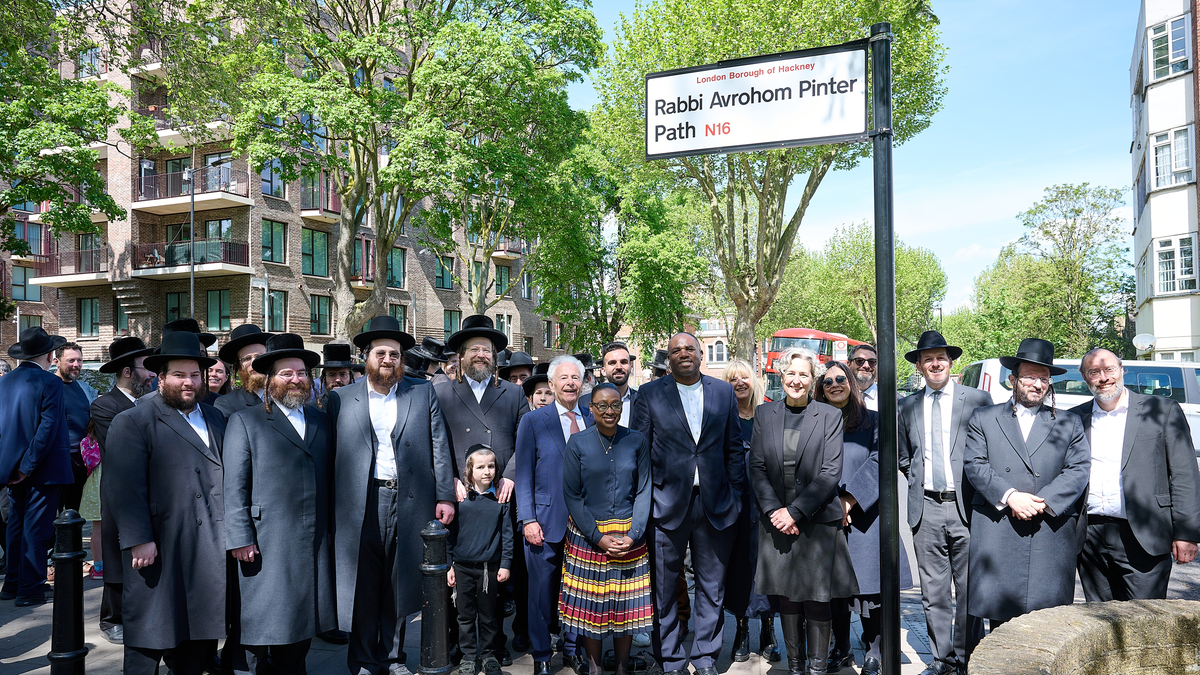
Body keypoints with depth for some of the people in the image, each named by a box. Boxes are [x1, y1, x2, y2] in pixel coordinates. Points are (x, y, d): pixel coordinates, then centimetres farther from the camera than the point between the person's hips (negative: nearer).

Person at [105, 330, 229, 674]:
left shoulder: (215, 419, 15)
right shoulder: (133, 422, -3)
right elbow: (125, 486, -12)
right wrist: (138, 539, -18)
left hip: (209, 552, 6)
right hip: (158, 549, -5)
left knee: (202, 634, 13)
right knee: (150, 633, 4)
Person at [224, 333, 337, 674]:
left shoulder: (321, 421, 14)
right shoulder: (244, 421, 0)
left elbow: (329, 479, 13)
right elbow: (234, 486, -6)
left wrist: (332, 531, 9)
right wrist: (241, 540, -12)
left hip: (315, 544, 5)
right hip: (265, 546, -5)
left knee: (303, 623, 14)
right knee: (258, 625, 2)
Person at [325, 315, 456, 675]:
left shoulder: (423, 394, 8)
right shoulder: (340, 399, 6)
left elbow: (440, 447, 5)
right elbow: (330, 455, 4)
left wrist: (445, 496, -2)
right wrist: (329, 508, -1)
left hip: (410, 503, 1)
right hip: (359, 506, -1)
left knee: (398, 583, 10)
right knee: (362, 585, 6)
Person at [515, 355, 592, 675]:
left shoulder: (592, 421, 8)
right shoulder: (532, 421, 0)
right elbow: (524, 475, -2)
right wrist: (528, 520, -9)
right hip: (546, 523, -2)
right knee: (542, 591, 6)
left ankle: (573, 648, 30)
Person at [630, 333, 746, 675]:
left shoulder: (724, 392, 7)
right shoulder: (649, 394, 1)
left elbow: (734, 448, 9)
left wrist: (736, 494, 3)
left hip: (715, 504, 2)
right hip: (667, 503, -2)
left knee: (712, 589, 12)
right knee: (664, 589, 7)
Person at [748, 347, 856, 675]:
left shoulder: (830, 416, -1)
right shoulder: (765, 414, 7)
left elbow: (831, 472, -7)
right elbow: (757, 467, 5)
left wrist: (795, 511, -12)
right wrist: (775, 510, -7)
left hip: (817, 521, -2)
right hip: (777, 521, 3)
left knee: (817, 598, -1)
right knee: (786, 596, 9)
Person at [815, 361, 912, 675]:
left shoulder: (872, 421, 5)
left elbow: (879, 461, -5)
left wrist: (850, 499, -14)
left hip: (863, 515, -2)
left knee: (869, 585, -2)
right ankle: (841, 649, 21)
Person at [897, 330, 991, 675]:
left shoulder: (977, 400, 0)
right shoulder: (907, 407, 10)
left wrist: (979, 492, -1)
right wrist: (918, 481, 9)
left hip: (966, 506, -3)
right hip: (926, 508, 3)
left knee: (968, 589, 4)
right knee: (934, 592, 9)